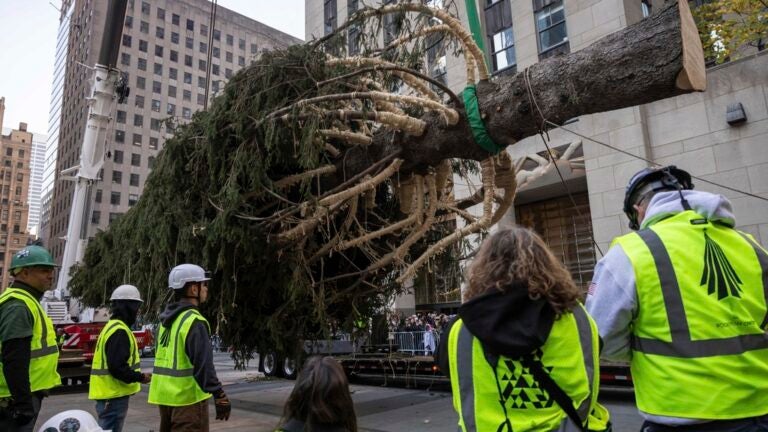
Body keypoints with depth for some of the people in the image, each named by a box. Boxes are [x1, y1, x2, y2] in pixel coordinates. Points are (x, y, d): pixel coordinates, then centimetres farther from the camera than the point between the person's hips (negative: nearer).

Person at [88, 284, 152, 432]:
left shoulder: (113, 326, 15)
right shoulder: (119, 331, -19)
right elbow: (117, 367, -26)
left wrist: (138, 376, 17)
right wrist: (141, 378, -17)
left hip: (109, 393, 11)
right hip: (113, 395, -11)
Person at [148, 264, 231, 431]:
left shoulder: (167, 320, 10)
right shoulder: (194, 321, -18)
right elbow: (203, 364, -24)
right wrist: (220, 396, -22)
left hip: (164, 395, 9)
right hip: (187, 397, -9)